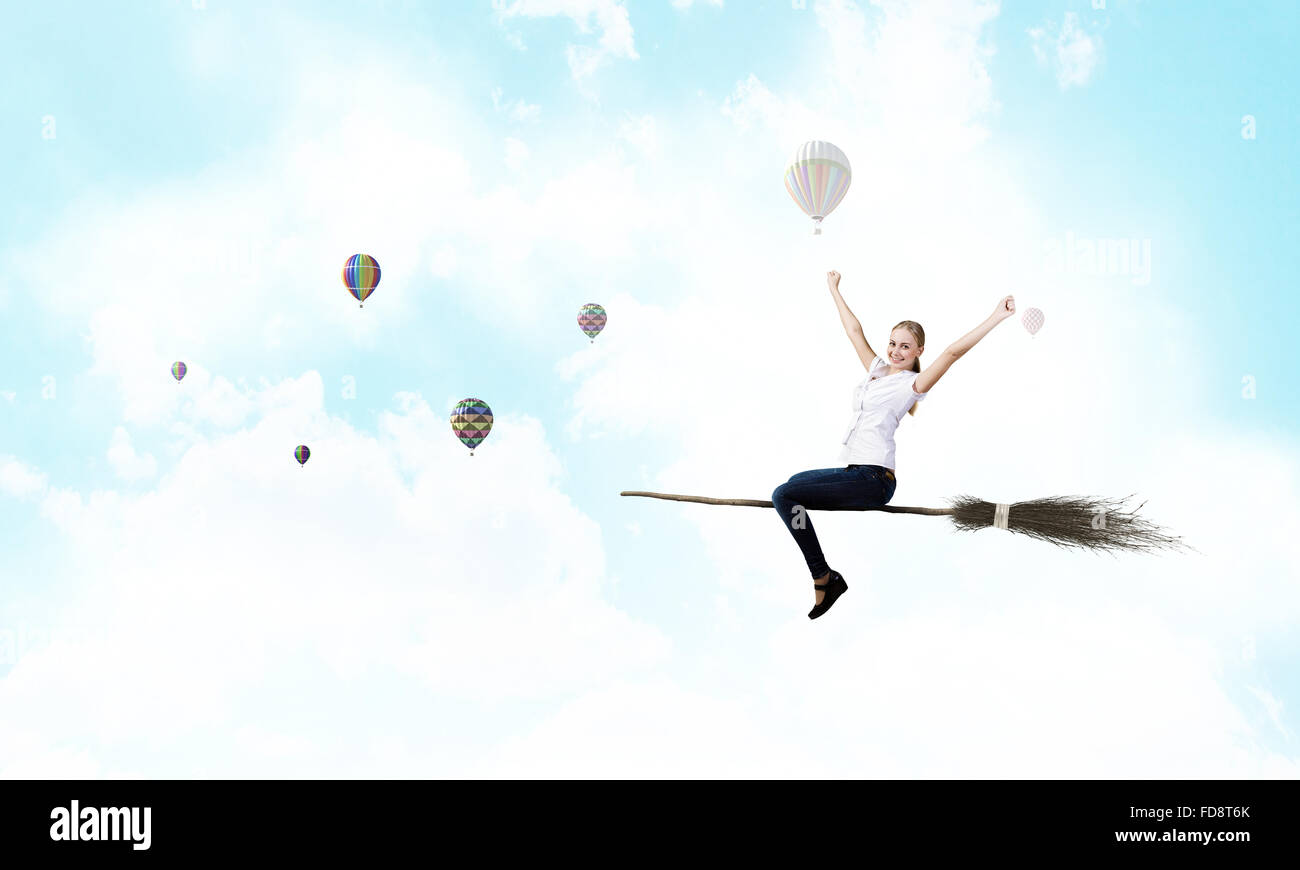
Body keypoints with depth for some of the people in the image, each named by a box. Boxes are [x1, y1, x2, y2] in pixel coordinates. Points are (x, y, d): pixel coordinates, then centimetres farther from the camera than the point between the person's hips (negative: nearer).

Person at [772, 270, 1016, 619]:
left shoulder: (912, 384, -5)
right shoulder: (877, 369, 16)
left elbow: (953, 352, -17)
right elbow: (855, 331, 26)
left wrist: (996, 318, -24)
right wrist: (835, 290, 34)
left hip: (873, 479, -9)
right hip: (855, 470, 9)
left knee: (784, 495, -22)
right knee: (794, 482, 30)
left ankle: (824, 579, -18)